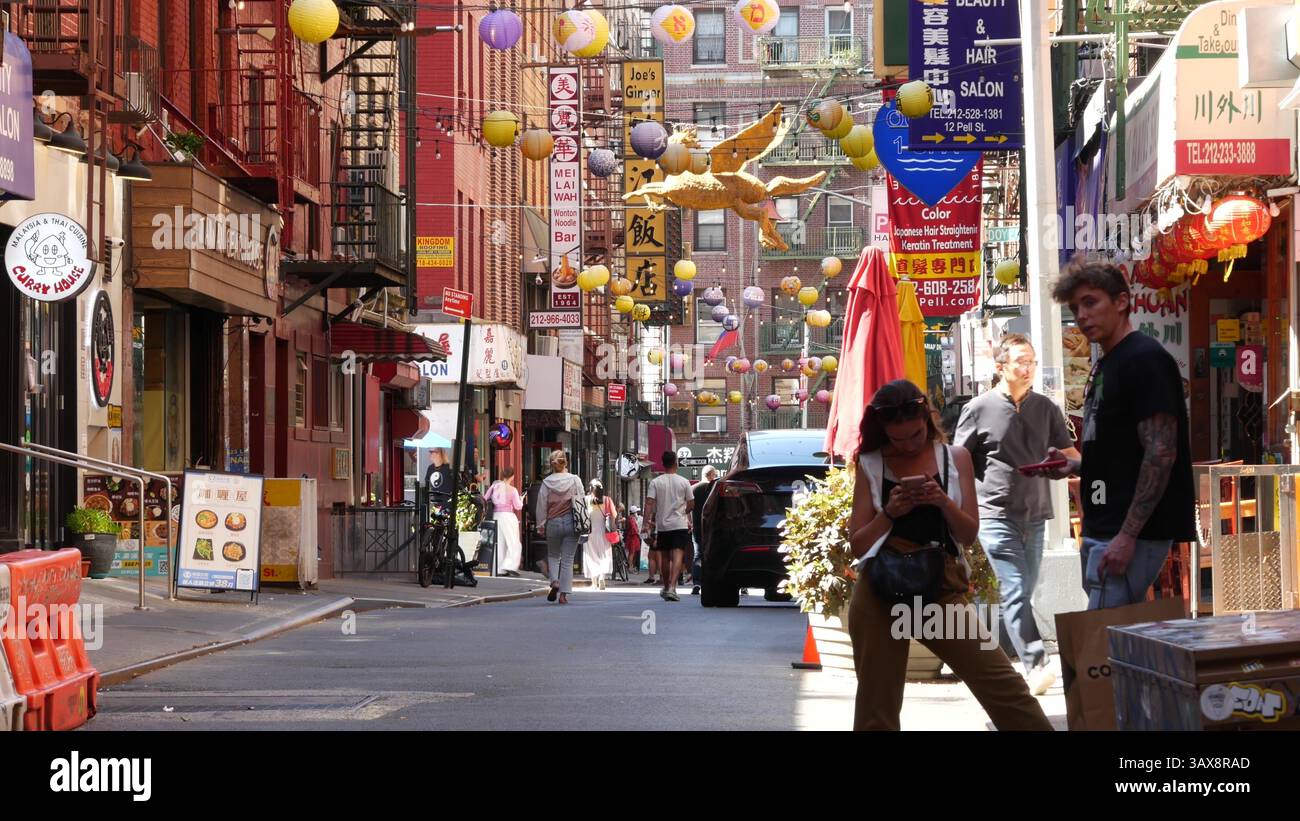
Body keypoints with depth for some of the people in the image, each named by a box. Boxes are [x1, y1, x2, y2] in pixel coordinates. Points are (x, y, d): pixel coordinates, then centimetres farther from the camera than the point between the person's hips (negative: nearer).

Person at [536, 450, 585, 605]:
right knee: (567, 559, 4)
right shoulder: (575, 480, -2)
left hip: (553, 523, 0)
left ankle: (554, 581, -6)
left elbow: (542, 505, 1)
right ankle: (564, 594, 0)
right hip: (571, 522, 0)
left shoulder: (547, 482, -3)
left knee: (553, 555, 18)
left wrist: (541, 525, 11)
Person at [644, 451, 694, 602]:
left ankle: (666, 588, 27)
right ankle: (671, 587, -26)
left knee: (665, 557, 14)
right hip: (680, 524, -2)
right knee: (677, 556, -10)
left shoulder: (656, 482, 0)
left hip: (662, 525, 2)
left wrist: (647, 520, -11)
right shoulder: (684, 482, -1)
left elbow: (649, 503, -10)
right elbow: (691, 505, 4)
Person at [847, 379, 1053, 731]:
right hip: (880, 593, 0)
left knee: (1004, 685, -7)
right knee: (876, 705, 3)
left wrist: (943, 502, -13)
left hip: (941, 588, 0)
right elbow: (858, 545, 5)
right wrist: (889, 513, -12)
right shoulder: (870, 465, 6)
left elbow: (969, 535, 5)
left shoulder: (955, 458, 9)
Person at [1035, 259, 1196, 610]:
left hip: (1131, 535, -10)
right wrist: (1074, 465, 9)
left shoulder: (1145, 359, -12)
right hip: (1101, 529, 10)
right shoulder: (1105, 366, 19)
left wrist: (1127, 535, -22)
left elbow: (1160, 454, -18)